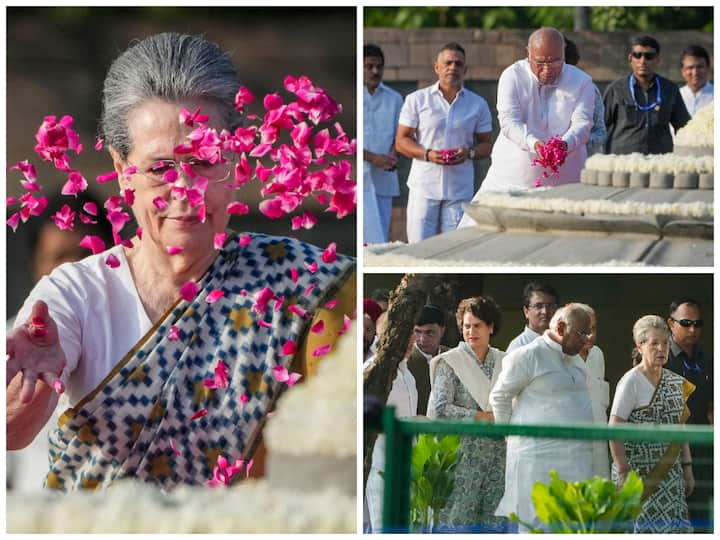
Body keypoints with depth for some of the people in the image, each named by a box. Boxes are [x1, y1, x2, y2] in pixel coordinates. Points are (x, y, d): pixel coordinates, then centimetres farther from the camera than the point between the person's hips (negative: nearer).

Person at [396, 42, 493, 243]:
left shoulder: (478, 104, 11)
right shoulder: (417, 100, 6)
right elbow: (401, 141, 4)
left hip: (460, 189, 1)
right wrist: (427, 154, -14)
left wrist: (469, 153, -10)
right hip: (424, 187, -1)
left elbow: (486, 144, 13)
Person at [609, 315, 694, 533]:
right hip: (640, 472, -6)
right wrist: (623, 473, -18)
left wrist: (687, 469, 13)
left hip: (669, 472, 6)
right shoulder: (631, 382, -10)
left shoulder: (675, 382, 11)